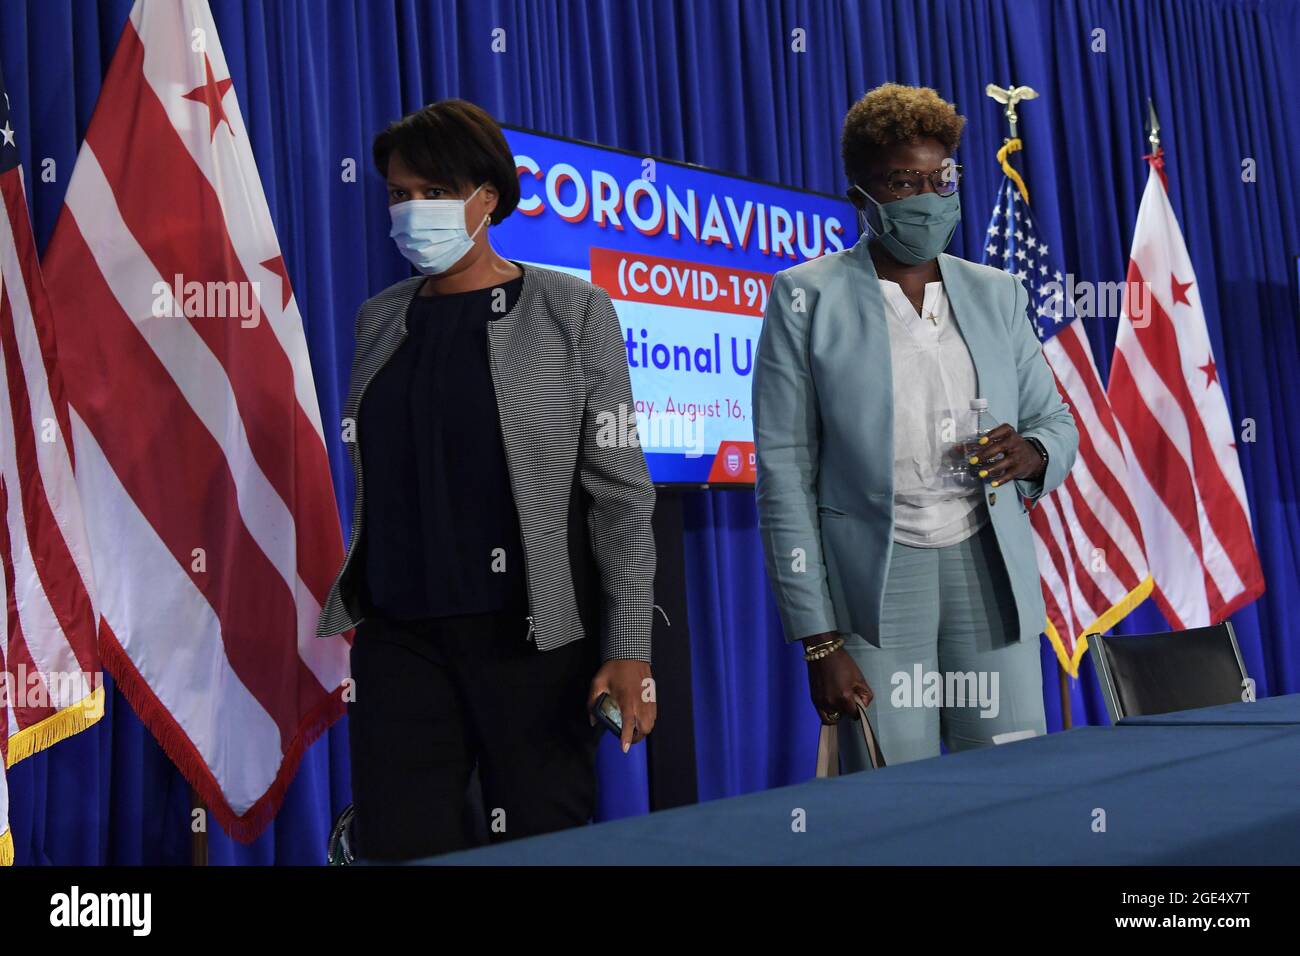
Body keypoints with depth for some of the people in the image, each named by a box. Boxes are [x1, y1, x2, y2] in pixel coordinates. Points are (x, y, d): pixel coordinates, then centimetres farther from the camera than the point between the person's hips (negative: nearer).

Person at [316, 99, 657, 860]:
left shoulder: (571, 314, -2)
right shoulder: (380, 320, 10)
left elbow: (621, 492, -6)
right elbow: (371, 483, 15)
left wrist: (630, 648, -12)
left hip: (532, 635, -3)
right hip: (398, 638, 4)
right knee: (397, 845, 4)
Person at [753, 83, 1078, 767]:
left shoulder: (996, 294, 11)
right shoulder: (807, 298, -1)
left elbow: (1056, 421, 20)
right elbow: (784, 474, -4)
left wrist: (1032, 451, -8)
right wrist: (818, 642, -9)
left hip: (989, 571, 4)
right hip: (872, 586, -3)